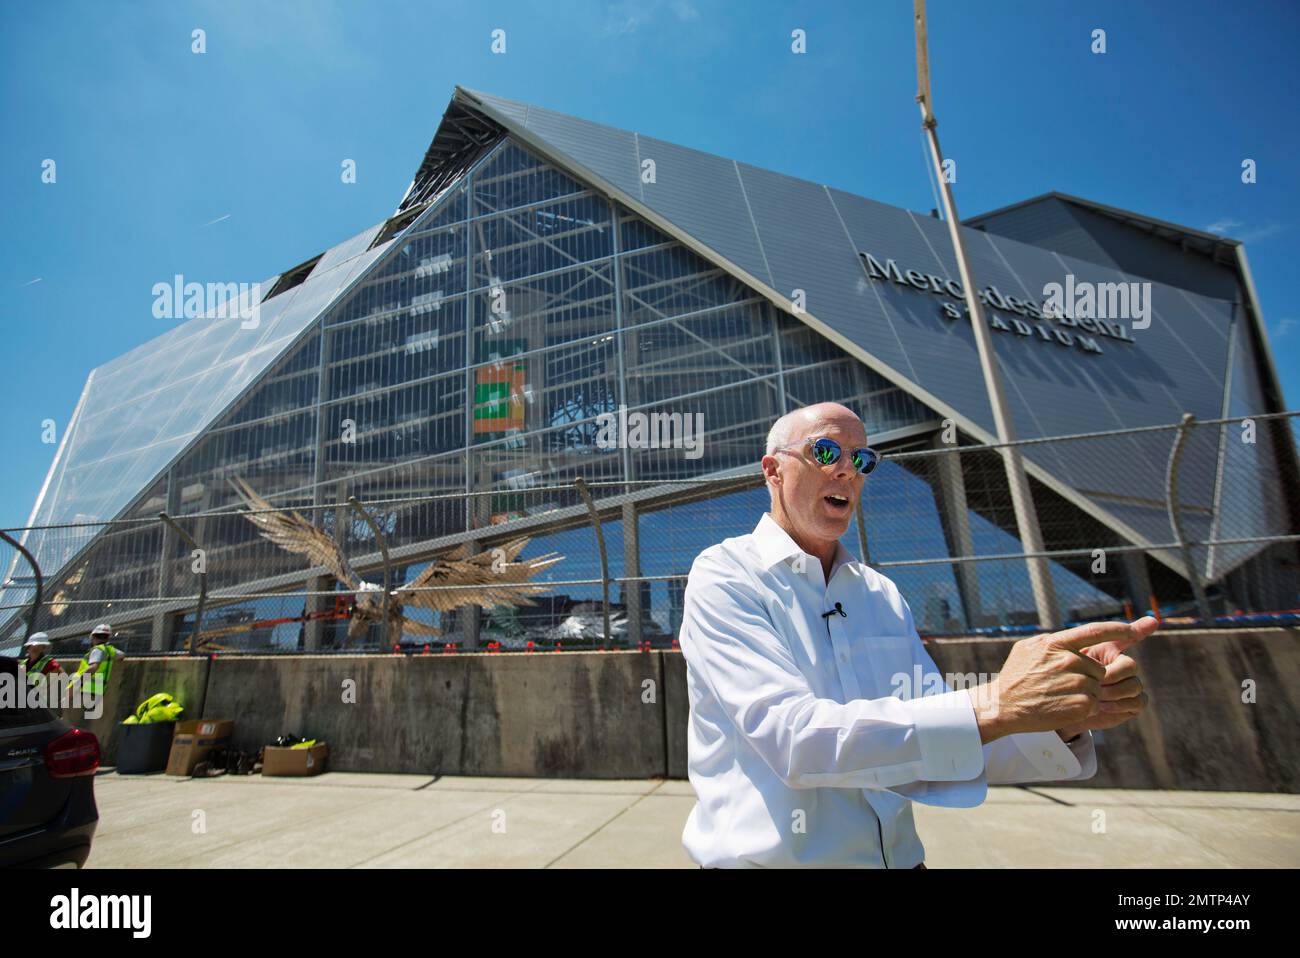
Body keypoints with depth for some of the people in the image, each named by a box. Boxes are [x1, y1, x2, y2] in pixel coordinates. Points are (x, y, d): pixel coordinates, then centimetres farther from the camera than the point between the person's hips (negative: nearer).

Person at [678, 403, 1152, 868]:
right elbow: (790, 738, -27)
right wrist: (993, 704, -29)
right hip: (772, 857, -5)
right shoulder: (722, 575, -15)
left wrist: (1062, 723, -14)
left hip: (899, 856, 6)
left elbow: (943, 747, 4)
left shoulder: (883, 595, 3)